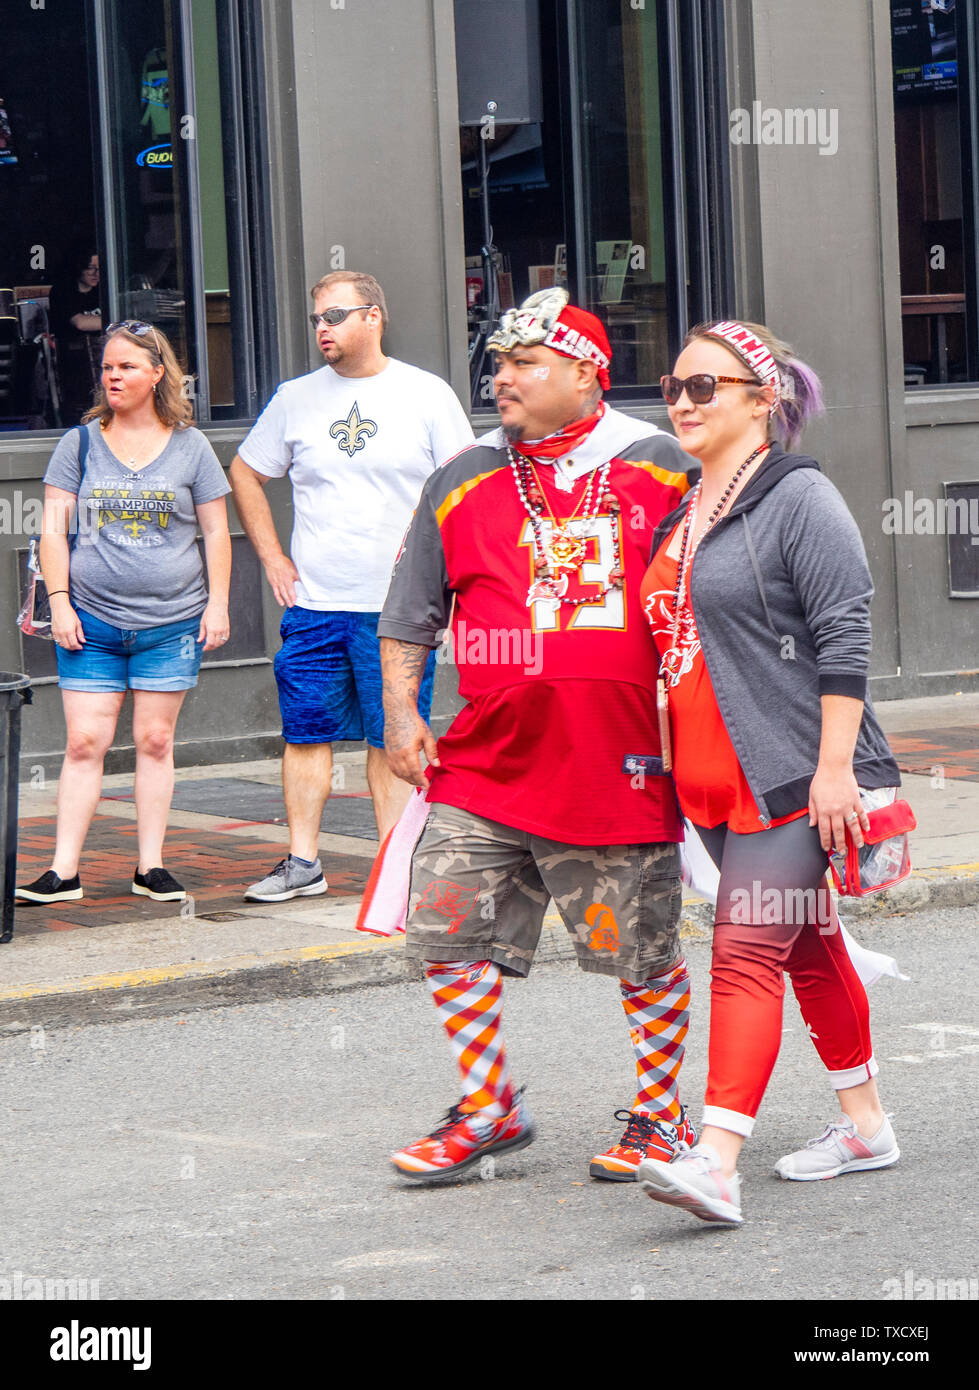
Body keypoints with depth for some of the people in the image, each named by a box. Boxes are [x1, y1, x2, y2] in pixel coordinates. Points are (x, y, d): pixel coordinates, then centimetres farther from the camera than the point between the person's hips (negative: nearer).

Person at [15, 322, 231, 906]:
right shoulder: (81, 443, 6)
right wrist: (60, 602, -4)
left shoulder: (190, 446, 6)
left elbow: (217, 533, 9)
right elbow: (55, 530, 5)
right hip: (91, 622, 0)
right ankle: (64, 871, -1)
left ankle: (151, 867, 11)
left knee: (156, 741, 4)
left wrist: (217, 605, 1)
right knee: (85, 742, -3)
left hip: (171, 623, 0)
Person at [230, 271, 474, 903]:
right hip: (313, 602, 3)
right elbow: (246, 473, 19)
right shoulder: (296, 399, 7)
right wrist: (272, 556, 10)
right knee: (306, 731, 3)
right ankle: (303, 862, 10)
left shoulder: (426, 395, 0)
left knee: (393, 738, 1)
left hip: (397, 606, -3)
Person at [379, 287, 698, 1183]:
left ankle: (661, 1116, 23)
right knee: (448, 932, 1)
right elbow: (409, 614, 15)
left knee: (645, 953, 5)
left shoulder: (658, 469, 2)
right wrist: (400, 712, 5)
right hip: (484, 765, 3)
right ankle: (489, 1110, 17)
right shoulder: (464, 484, 9)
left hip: (622, 764, -3)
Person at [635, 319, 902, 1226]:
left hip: (790, 775, -8)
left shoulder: (799, 500, -10)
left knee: (747, 952, -15)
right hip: (714, 779, 8)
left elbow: (844, 640, -15)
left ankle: (716, 1162, -21)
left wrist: (834, 766, -20)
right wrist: (666, 759, 22)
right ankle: (865, 1125, 27)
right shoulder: (683, 515, 15)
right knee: (807, 945, 16)